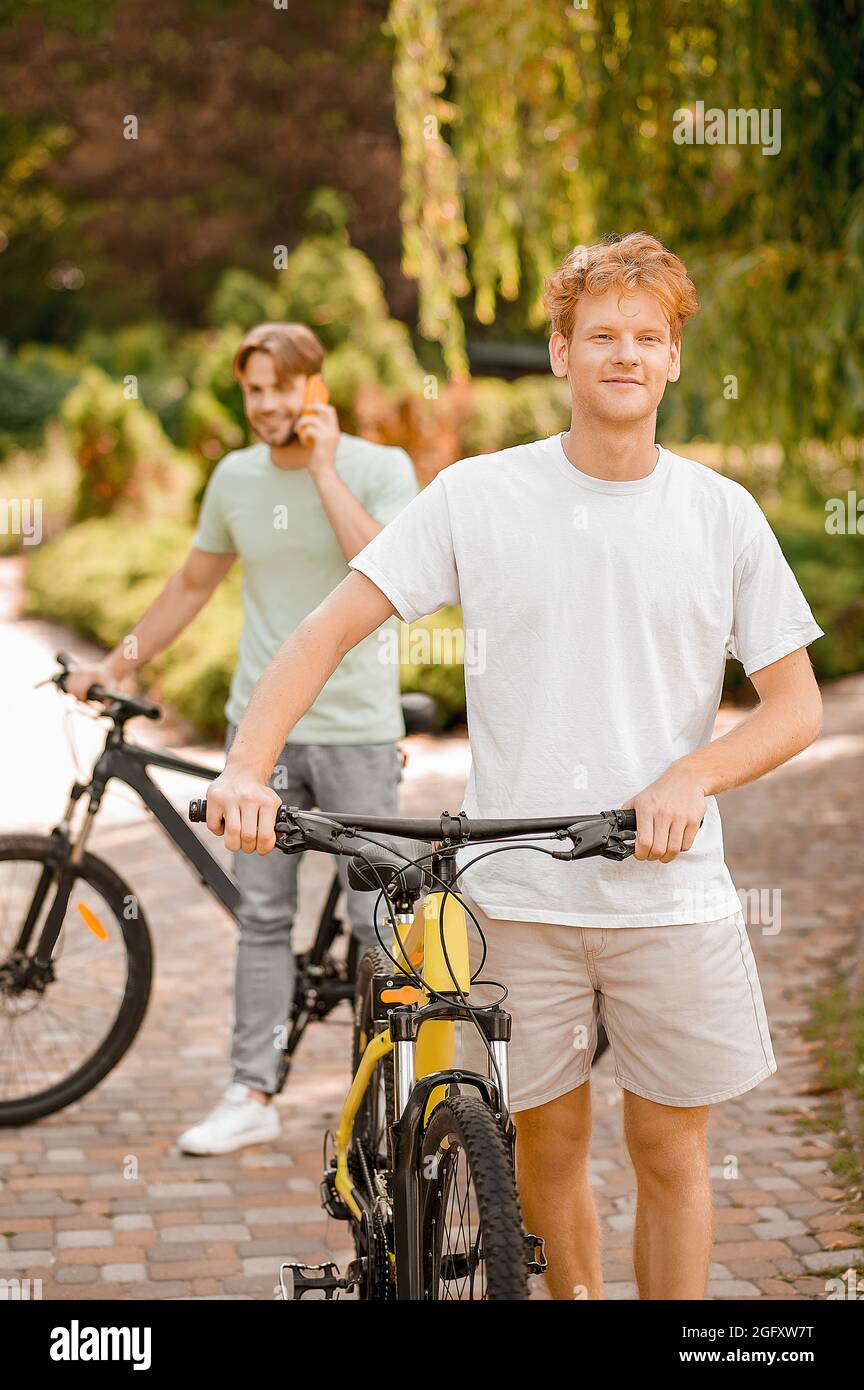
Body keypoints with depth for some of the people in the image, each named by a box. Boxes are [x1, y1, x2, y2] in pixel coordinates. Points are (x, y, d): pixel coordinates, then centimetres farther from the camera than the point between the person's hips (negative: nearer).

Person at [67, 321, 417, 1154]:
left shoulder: (380, 468, -4)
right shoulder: (235, 477, 8)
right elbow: (192, 585, 20)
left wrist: (323, 467, -18)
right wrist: (113, 667, 20)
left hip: (356, 727, -4)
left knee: (376, 918, 1)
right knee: (262, 918, 6)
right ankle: (252, 1096, 12)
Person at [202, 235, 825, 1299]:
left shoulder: (720, 512, 2)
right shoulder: (477, 495, -1)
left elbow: (796, 704, 5)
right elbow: (331, 628, -3)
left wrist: (688, 780, -13)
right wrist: (245, 768, -17)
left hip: (670, 889, 1)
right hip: (518, 889, 0)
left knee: (669, 1149, 6)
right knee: (547, 1145, 9)